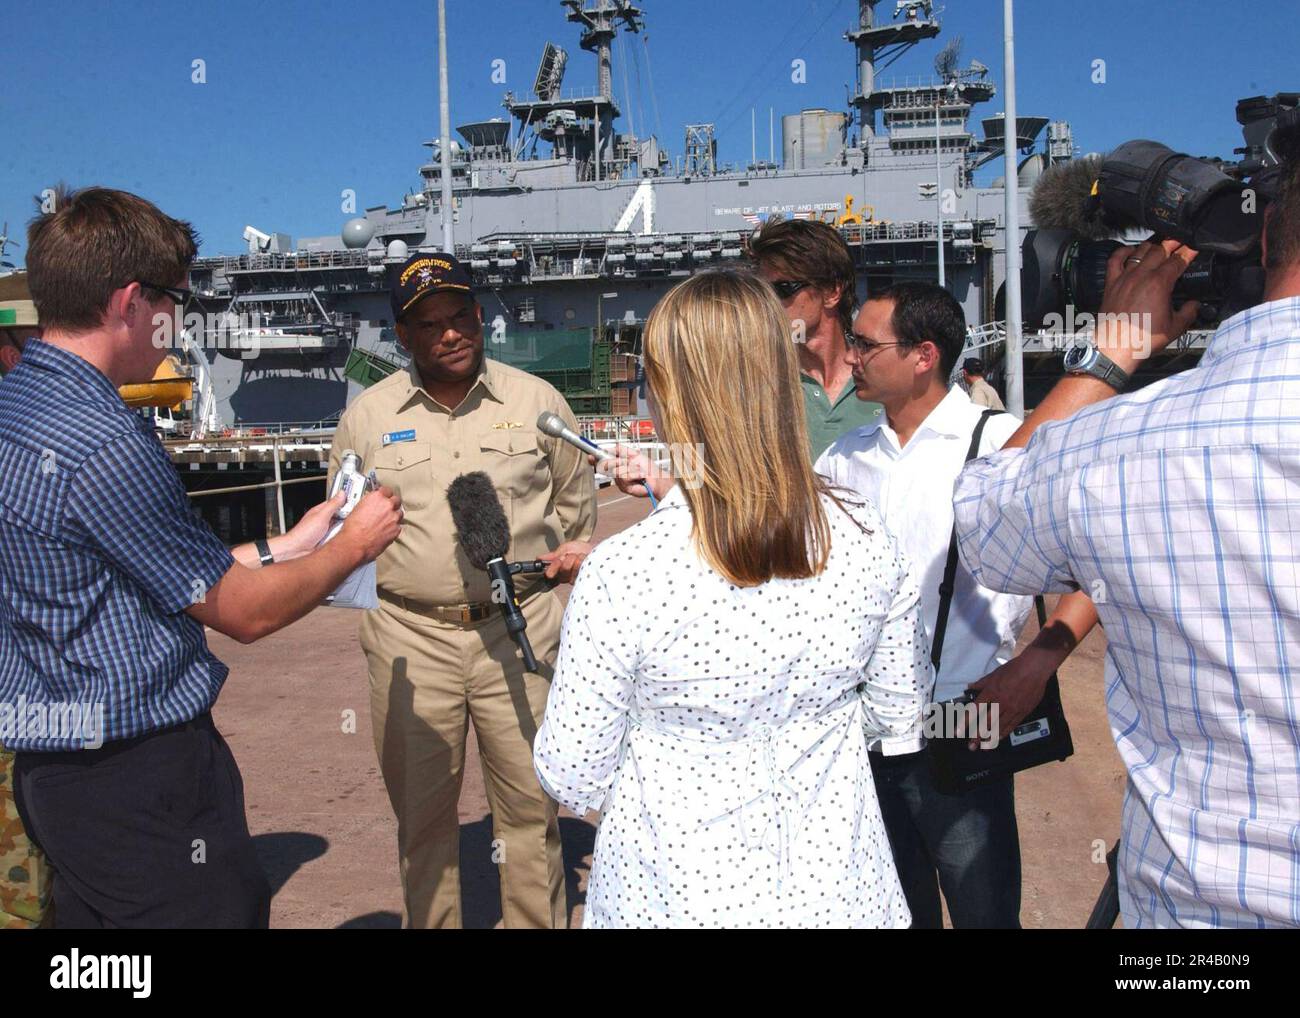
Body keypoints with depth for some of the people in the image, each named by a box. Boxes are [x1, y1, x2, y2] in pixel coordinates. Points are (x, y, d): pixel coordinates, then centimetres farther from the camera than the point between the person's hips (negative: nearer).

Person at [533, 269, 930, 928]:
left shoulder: (621, 571, -26)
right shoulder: (865, 540, -14)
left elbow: (571, 777, -14)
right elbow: (899, 709, 2)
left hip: (675, 893, -3)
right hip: (833, 887, 4)